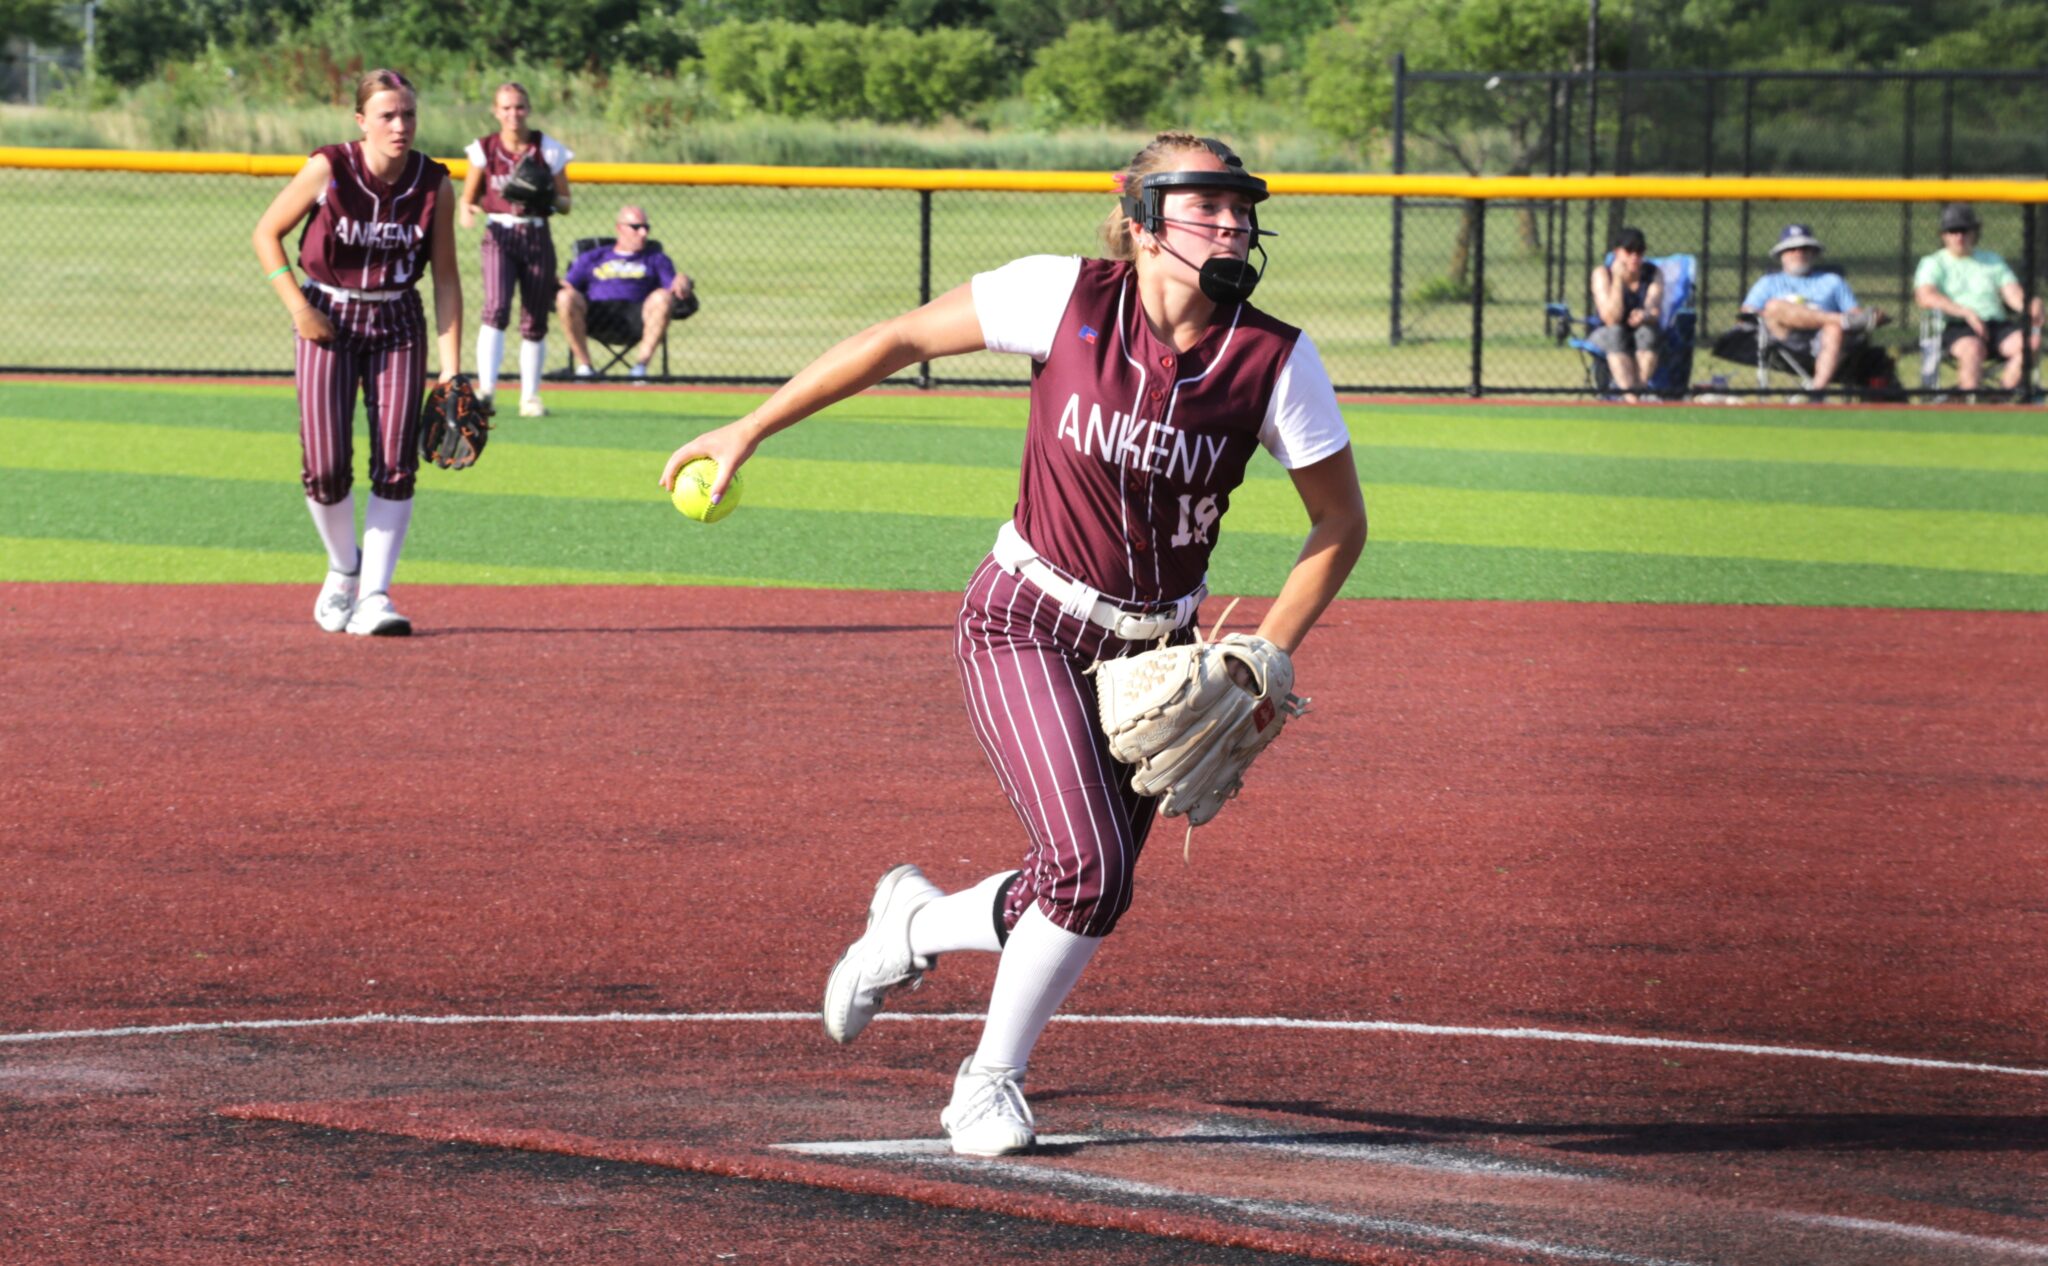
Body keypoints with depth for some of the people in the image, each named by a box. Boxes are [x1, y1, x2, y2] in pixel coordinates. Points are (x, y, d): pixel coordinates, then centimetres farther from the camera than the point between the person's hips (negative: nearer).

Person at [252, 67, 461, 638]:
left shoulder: (434, 185, -7)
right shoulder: (328, 169, -14)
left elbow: (446, 277, -1)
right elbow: (267, 234, -3)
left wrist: (451, 367, -6)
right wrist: (298, 307, -13)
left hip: (398, 323, 2)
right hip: (328, 320, -2)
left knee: (396, 464, -8)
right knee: (325, 466, -8)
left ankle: (374, 595, -3)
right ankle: (344, 568, 20)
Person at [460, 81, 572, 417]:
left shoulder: (549, 149, 2)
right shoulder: (484, 148, 2)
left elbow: (565, 203, 7)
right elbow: (469, 197, 9)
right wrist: (468, 211, -13)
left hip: (537, 236, 1)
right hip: (499, 235, -1)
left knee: (534, 323, 4)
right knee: (496, 308, -22)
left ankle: (530, 396, 16)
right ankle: (487, 387, -29)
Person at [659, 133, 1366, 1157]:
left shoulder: (1275, 362, -12)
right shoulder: (1069, 298, -16)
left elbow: (1341, 523, 0)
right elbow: (901, 340, -5)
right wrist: (749, 430, -3)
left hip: (1152, 652, 3)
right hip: (1024, 623, -3)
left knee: (1083, 896, 2)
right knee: (1088, 863, -19)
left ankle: (914, 924, 35)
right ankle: (991, 1080, 5)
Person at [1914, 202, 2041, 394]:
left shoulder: (1992, 260, 25)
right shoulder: (1933, 263, 12)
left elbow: (2013, 294, 12)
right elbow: (1925, 297, -8)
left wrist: (2029, 309, -14)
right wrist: (1966, 313, -20)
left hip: (1997, 323, 4)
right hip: (1956, 327, -4)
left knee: (2031, 341, -26)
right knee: (1973, 348, -39)